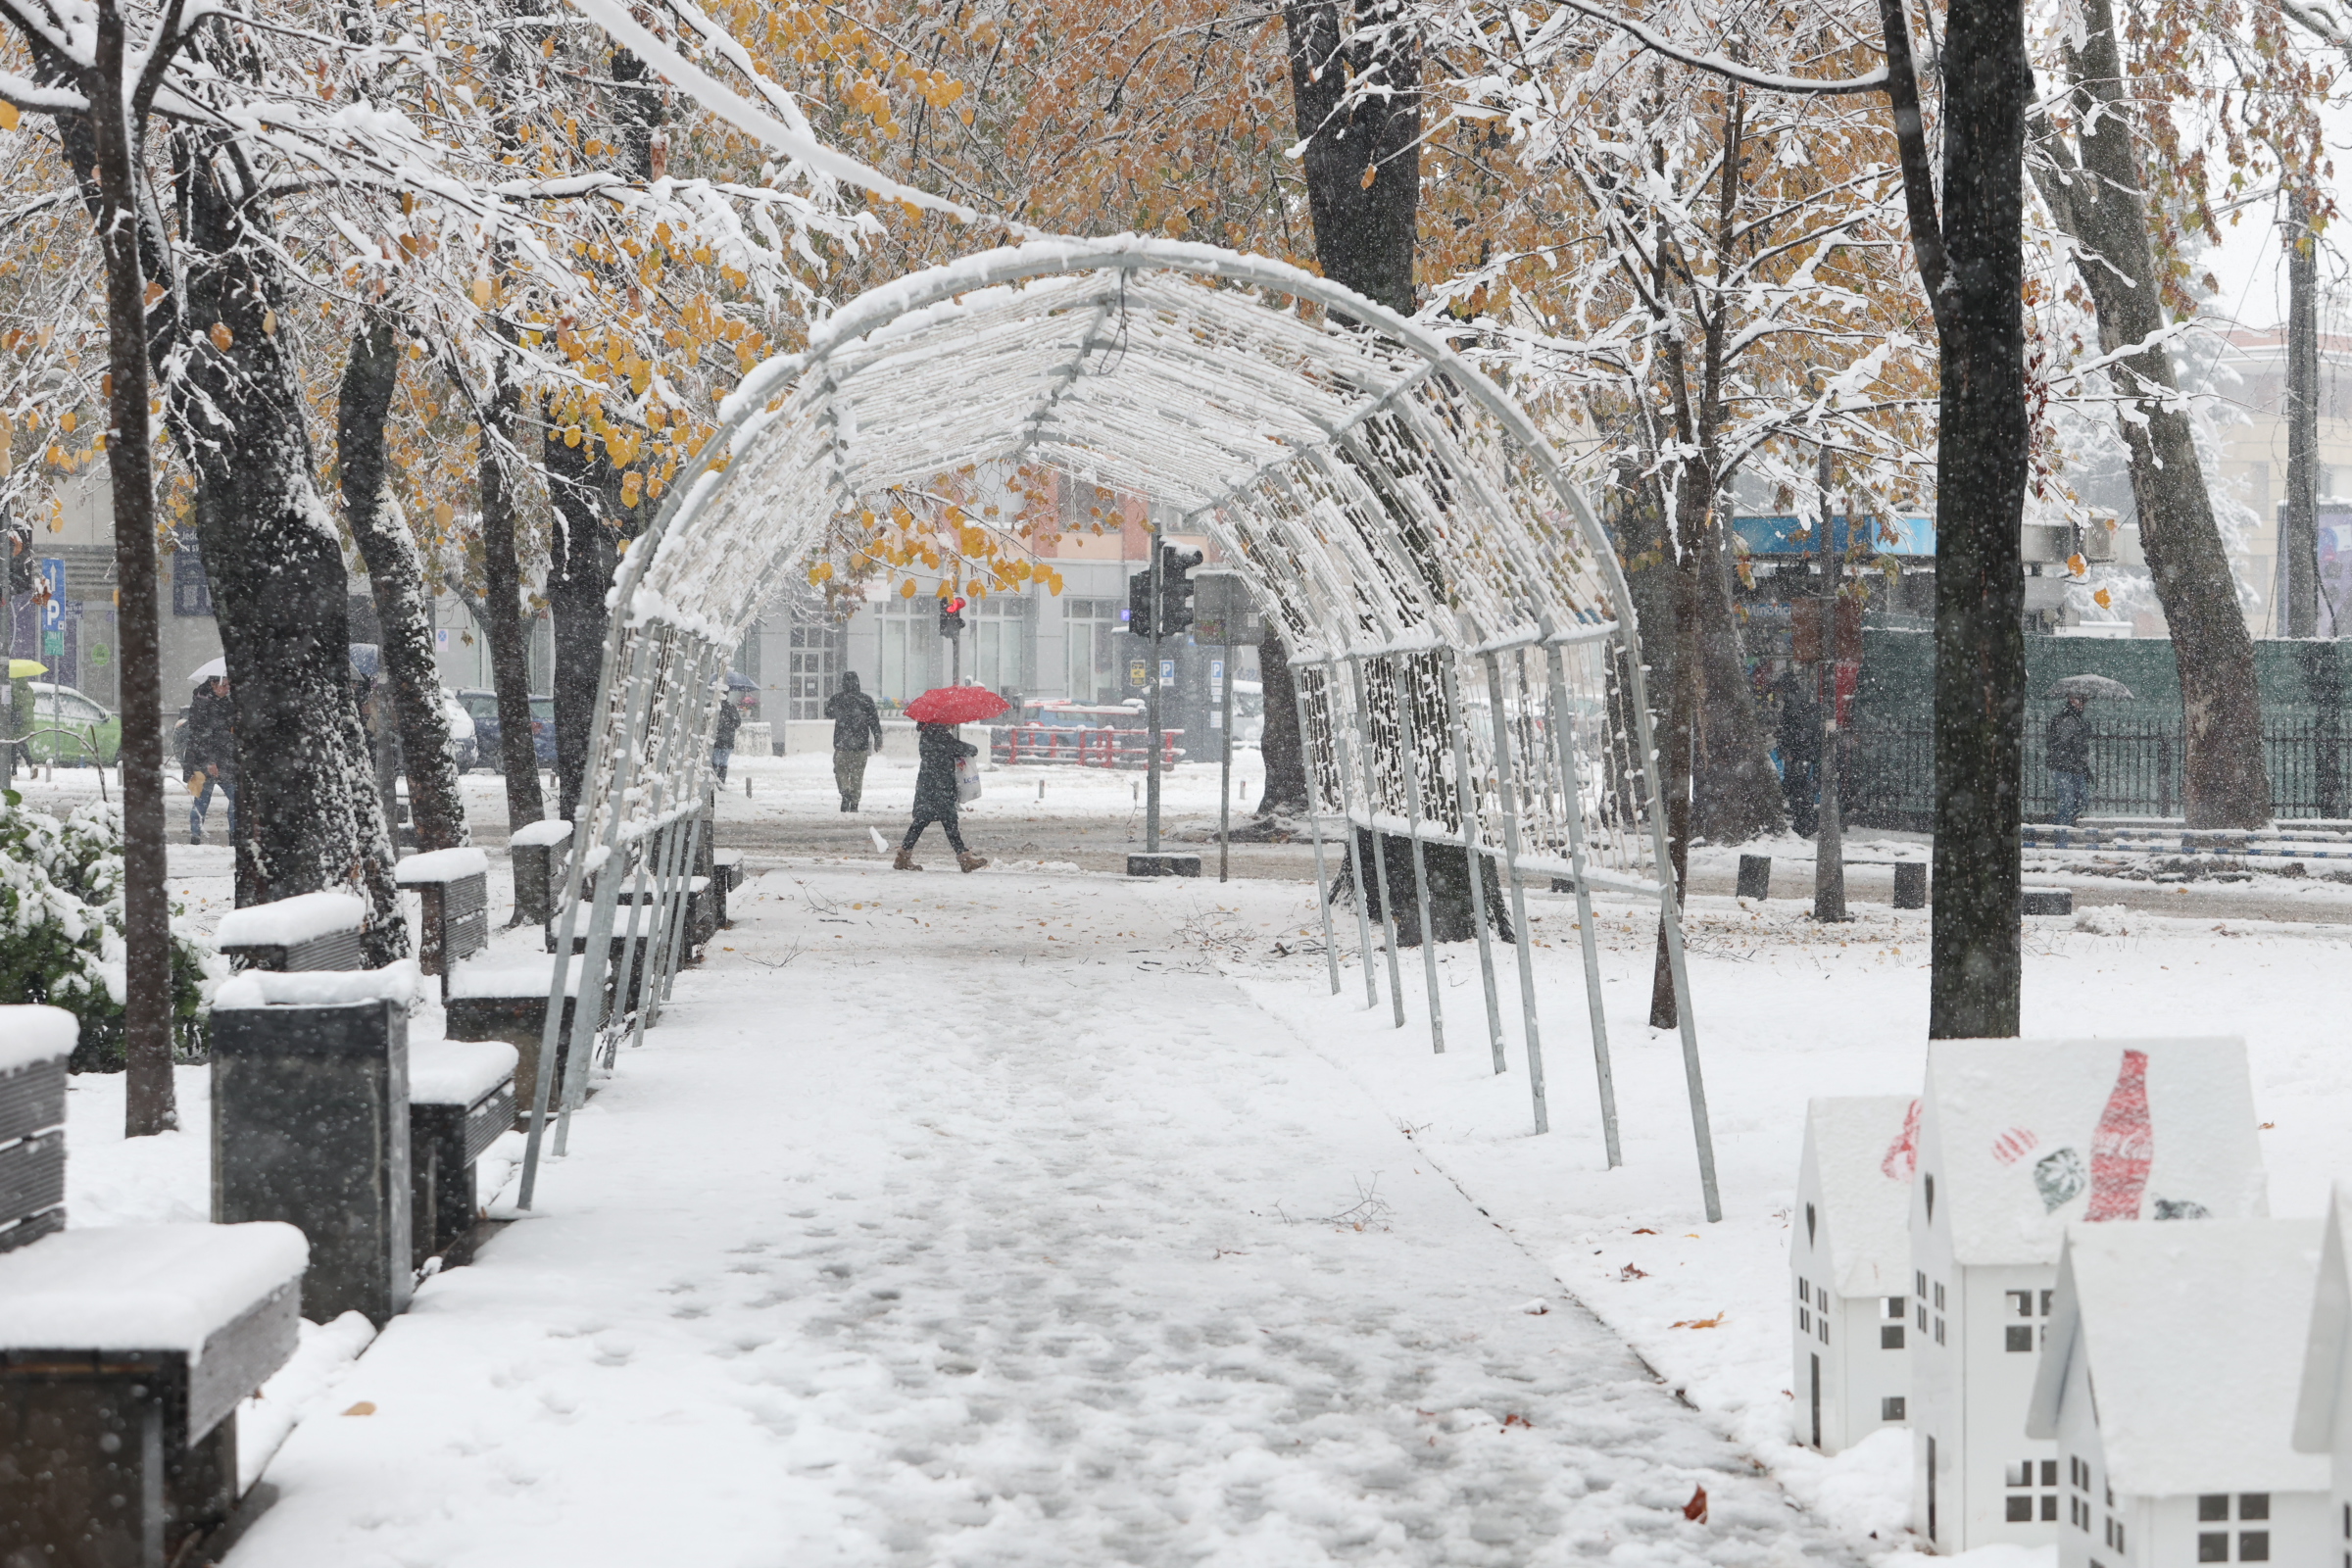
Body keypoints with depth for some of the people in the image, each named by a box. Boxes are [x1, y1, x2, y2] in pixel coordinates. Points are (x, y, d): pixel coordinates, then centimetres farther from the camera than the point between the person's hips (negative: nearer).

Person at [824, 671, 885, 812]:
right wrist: (878, 740, 6)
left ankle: (845, 791, -15)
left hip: (841, 743, -1)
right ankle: (854, 803, 9)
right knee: (857, 774, 9)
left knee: (840, 770, 10)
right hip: (860, 744, 1)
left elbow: (828, 714, 16)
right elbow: (874, 722, 0)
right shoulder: (866, 700, -3)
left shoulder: (836, 699, -4)